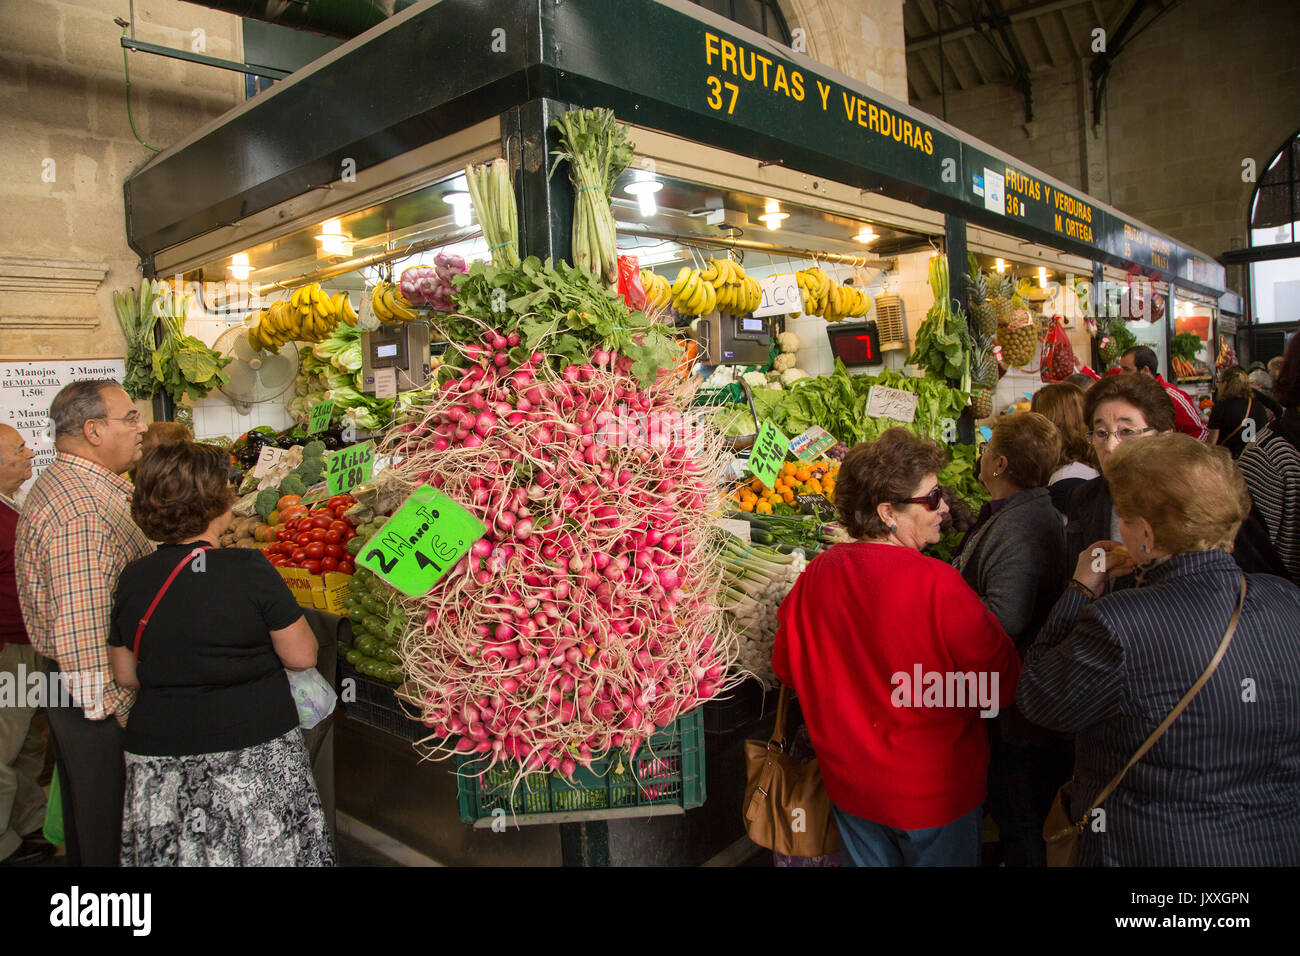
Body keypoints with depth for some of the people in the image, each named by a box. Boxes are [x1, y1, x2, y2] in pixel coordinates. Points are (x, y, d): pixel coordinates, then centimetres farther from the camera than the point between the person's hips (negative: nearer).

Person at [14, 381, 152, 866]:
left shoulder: (63, 483, 11)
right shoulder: (82, 511, -25)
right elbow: (81, 629, -28)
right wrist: (115, 709, -22)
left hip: (70, 683, 11)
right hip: (99, 698, -11)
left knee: (85, 823, 23)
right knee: (109, 830, 4)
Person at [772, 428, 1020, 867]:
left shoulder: (816, 576, -12)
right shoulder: (938, 585, -27)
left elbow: (787, 667, 1)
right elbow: (1001, 683, -17)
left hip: (850, 786, 5)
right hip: (935, 796, -4)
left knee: (868, 860, 24)